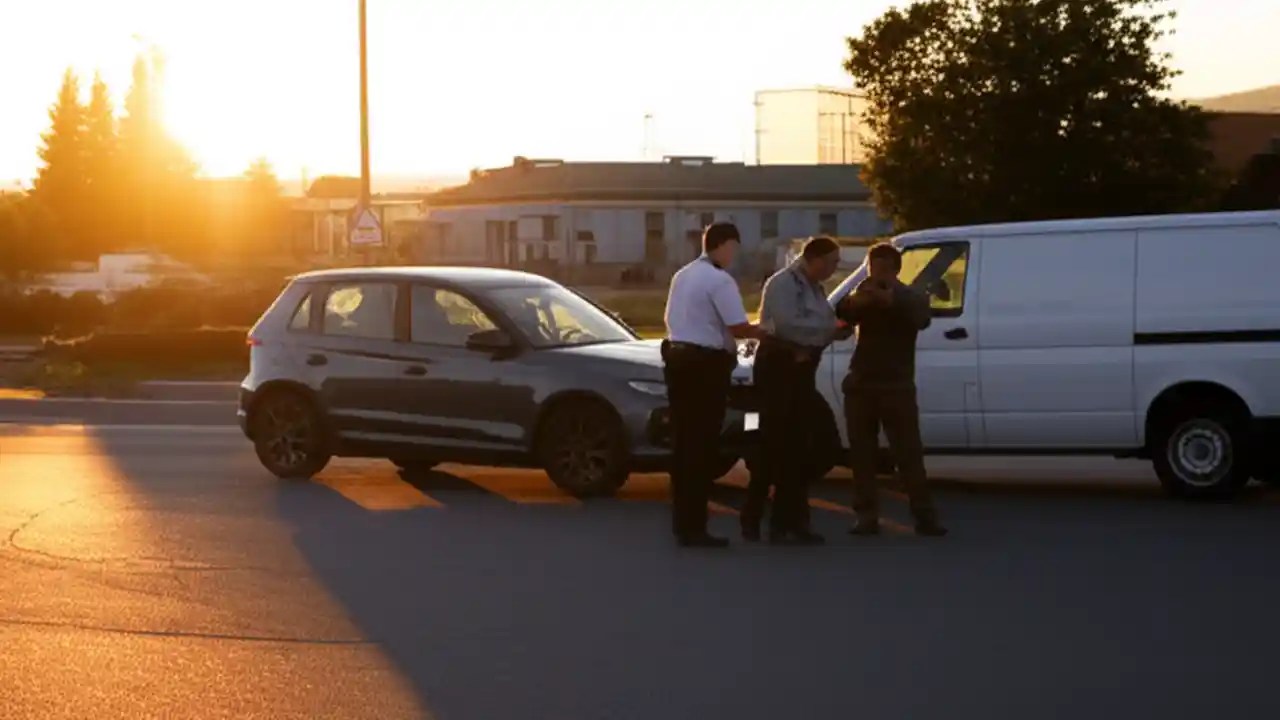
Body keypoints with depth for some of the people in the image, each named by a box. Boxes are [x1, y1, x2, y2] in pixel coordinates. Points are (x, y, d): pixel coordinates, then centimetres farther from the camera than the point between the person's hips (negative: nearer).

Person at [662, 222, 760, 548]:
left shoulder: (682, 275, 14)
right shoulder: (719, 280, -13)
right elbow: (738, 327, -20)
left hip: (677, 358, 9)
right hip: (705, 364, -9)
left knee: (683, 441, 12)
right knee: (701, 444, -5)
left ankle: (681, 521, 18)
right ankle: (693, 527, -4)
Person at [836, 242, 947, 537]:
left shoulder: (911, 297, 3)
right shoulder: (864, 295, 9)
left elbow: (921, 318, -20)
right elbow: (842, 314, -10)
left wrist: (891, 298, -35)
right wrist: (853, 302, -33)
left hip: (897, 387, -3)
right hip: (861, 385, 3)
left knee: (909, 454, -5)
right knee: (862, 454, 0)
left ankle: (925, 516, -4)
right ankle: (867, 516, 3)